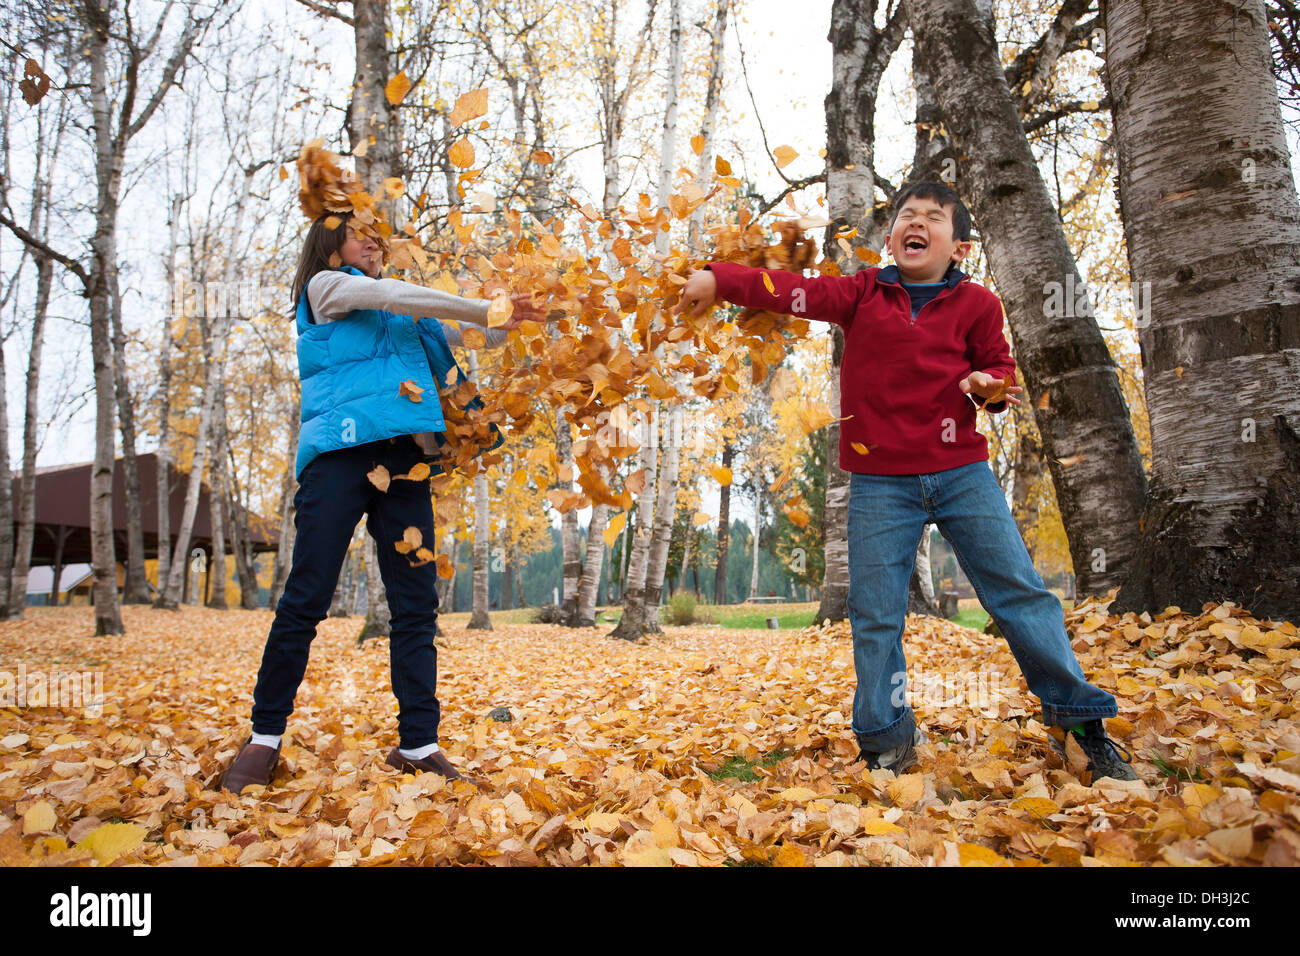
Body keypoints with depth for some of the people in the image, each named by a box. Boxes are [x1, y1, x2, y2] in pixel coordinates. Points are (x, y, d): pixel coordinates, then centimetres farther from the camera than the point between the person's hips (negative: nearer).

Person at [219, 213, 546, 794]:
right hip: (340, 452, -5)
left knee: (417, 604, -1)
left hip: (403, 458, 5)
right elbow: (394, 296, -1)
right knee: (306, 598, -6)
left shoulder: (405, 319, 27)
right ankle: (265, 735, 10)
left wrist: (508, 323, 9)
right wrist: (485, 309, 1)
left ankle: (418, 745, 4)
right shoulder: (325, 287, 12)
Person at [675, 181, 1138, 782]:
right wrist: (717, 279, -13)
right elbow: (793, 292, -2)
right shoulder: (864, 294, 6)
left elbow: (999, 368, 14)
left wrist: (986, 386, -10)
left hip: (962, 472, 0)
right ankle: (886, 743, 17)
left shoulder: (975, 304, 5)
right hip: (880, 484, 0)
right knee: (874, 615, 2)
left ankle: (1078, 719, 20)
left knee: (1019, 593, 3)